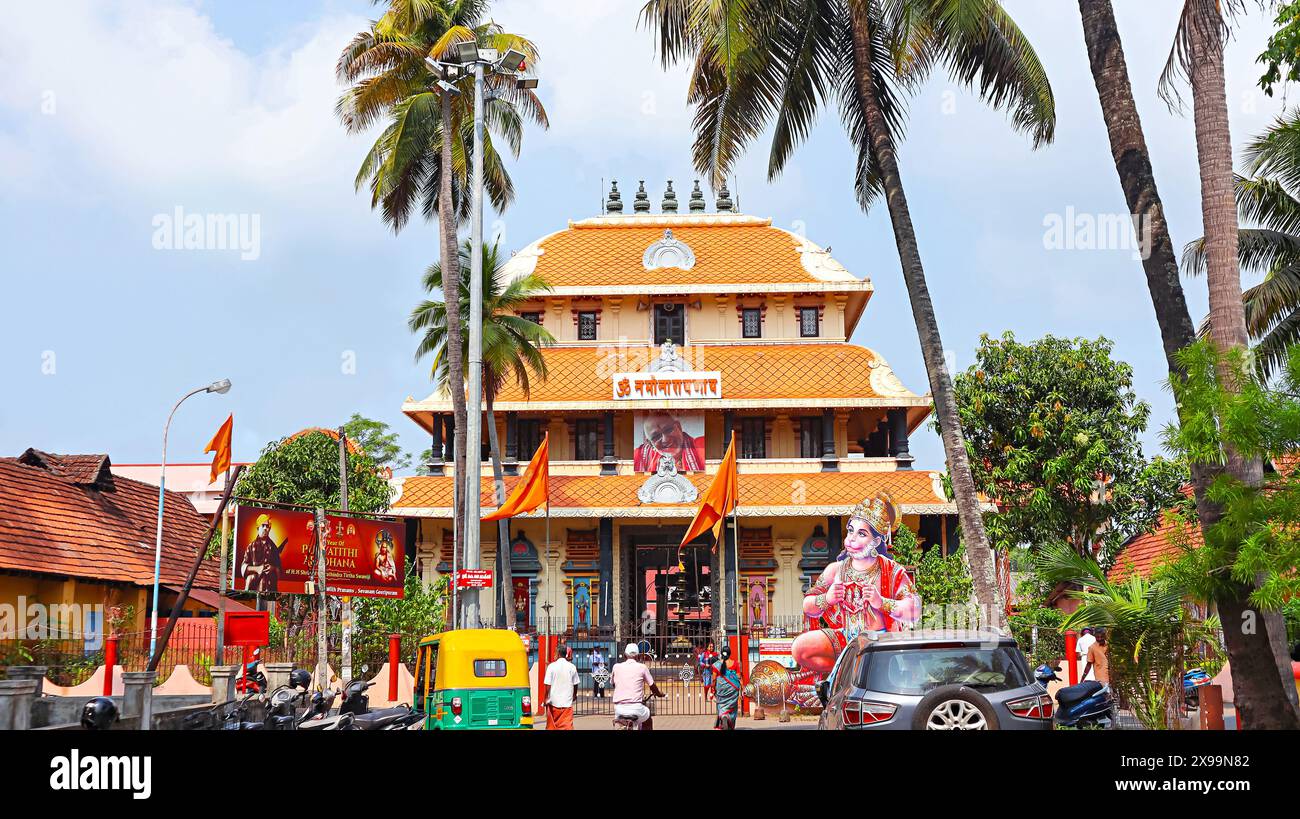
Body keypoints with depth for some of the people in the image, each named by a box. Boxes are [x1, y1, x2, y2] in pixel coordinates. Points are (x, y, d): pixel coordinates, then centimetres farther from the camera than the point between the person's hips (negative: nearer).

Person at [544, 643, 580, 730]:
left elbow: (548, 685, -10)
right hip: (567, 702, 0)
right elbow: (575, 684, 9)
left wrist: (546, 698, 0)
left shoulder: (552, 666, -7)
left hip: (553, 701, 0)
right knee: (567, 726, -4)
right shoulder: (572, 667, -1)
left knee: (551, 725, 15)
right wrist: (574, 695, 27)